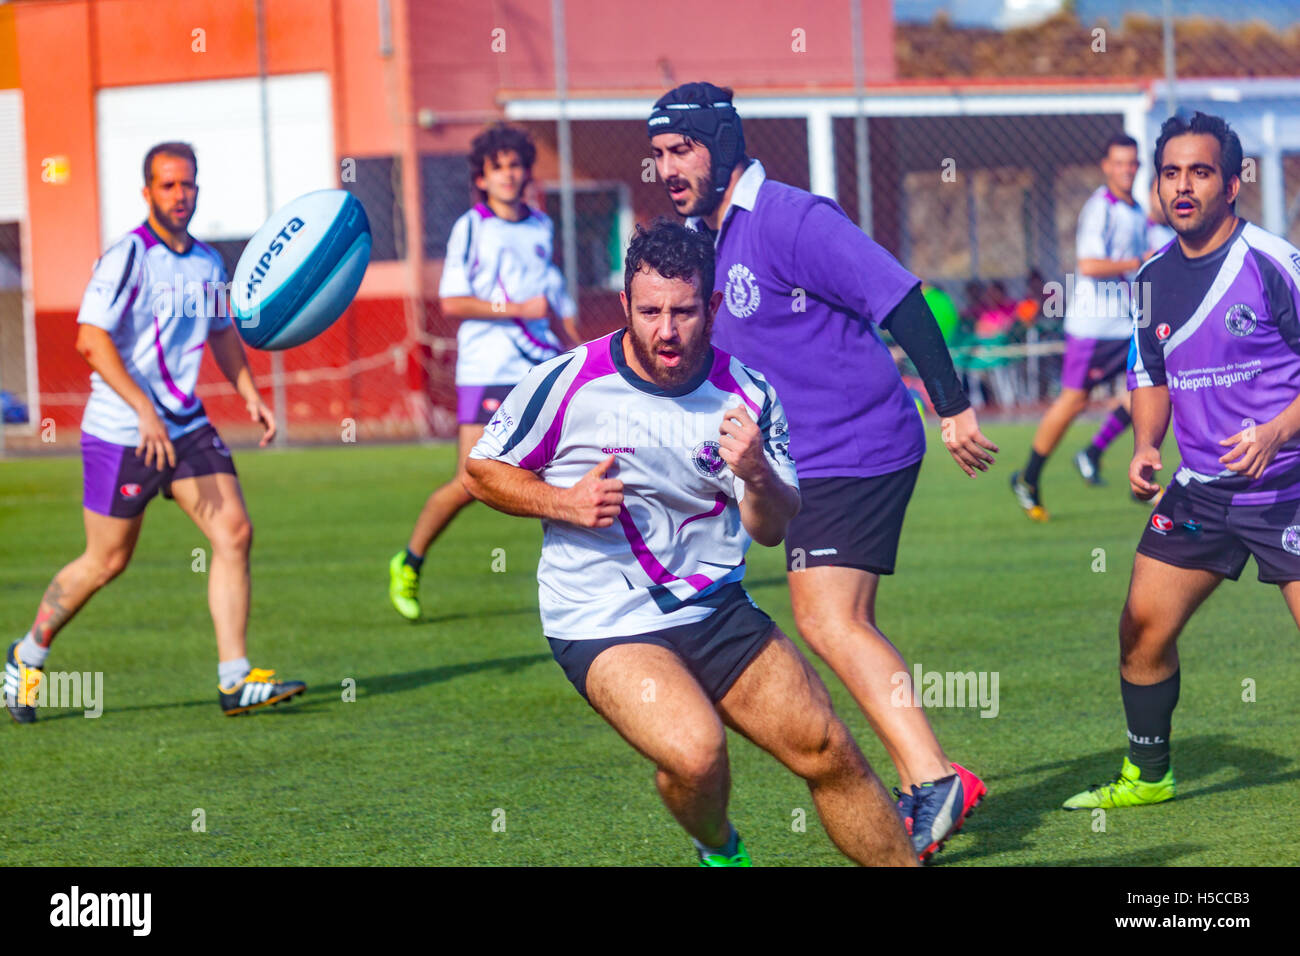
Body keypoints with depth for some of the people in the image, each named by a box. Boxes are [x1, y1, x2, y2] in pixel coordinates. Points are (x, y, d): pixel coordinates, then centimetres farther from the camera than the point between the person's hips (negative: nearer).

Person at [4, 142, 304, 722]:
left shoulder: (207, 261, 9)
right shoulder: (128, 257, -14)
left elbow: (222, 332, 26)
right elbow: (91, 339, -22)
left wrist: (250, 395, 12)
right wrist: (145, 411, -28)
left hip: (187, 427, 6)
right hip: (121, 434, -6)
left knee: (234, 533, -8)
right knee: (106, 562, 3)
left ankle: (235, 679, -6)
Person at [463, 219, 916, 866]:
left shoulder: (747, 396, -1)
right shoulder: (567, 383, -10)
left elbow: (773, 530, 5)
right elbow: (482, 471, 3)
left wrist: (758, 475, -18)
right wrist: (565, 503, -15)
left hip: (716, 611, 4)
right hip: (602, 626, -4)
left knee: (827, 752, -1)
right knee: (695, 753, -28)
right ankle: (718, 849, 5)